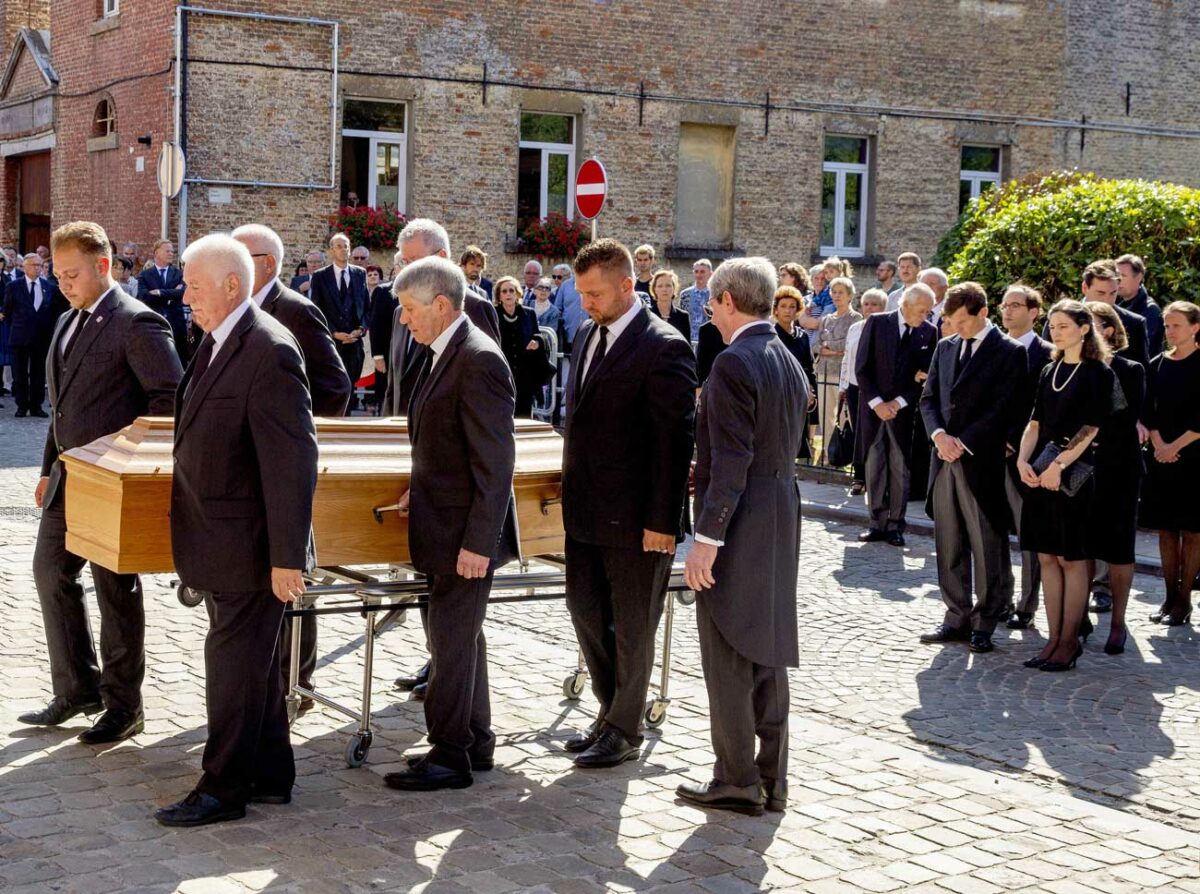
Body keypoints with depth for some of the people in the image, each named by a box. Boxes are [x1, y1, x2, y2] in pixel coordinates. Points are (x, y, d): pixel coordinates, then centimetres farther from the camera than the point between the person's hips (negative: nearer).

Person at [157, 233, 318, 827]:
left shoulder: (269, 352, -21)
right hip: (219, 544, 9)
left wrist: (287, 557, -23)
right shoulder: (217, 342, 9)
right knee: (251, 663, 17)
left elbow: (293, 461, -23)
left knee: (235, 665, 2)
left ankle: (223, 789, 14)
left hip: (250, 548, -9)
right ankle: (270, 776, 29)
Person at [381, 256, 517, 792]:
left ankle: (450, 757, 9)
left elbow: (496, 461, -22)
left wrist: (477, 542, -23)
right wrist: (420, 489, 11)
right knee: (460, 637, 18)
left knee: (452, 642, -2)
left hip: (466, 534, -10)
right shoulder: (442, 354, 10)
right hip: (442, 526, 10)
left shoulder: (479, 361, -20)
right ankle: (476, 743, 30)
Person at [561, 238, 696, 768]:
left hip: (634, 517, -8)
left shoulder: (664, 348, -16)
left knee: (631, 627, 6)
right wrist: (572, 487, 15)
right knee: (585, 612, 16)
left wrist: (662, 520, -19)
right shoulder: (588, 334, 9)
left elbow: (674, 440, -18)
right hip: (585, 508, 8)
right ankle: (610, 711, 33)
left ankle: (624, 730, 20)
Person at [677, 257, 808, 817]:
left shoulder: (734, 363, -16)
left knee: (727, 657, 0)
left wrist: (706, 538, -20)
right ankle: (771, 778, 20)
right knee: (767, 654, 14)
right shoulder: (790, 363, 12)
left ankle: (737, 781, 5)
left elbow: (732, 461, -21)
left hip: (739, 530, -9)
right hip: (781, 523, 9)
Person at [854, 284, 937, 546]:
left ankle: (895, 525, 8)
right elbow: (862, 367, -3)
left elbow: (926, 376, 0)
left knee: (900, 469, 1)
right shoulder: (877, 323, -2)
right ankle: (877, 523, 10)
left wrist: (899, 402, -8)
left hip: (904, 409, 0)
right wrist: (876, 402, -10)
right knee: (873, 467, 3)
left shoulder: (929, 332, 0)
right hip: (873, 406, 0)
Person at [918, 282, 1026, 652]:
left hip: (981, 461, -6)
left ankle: (985, 622, 7)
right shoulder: (945, 347, 14)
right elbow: (928, 397, 13)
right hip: (945, 458, 6)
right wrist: (939, 434, -5)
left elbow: (1002, 408, -10)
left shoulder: (1008, 352, -5)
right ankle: (957, 617, 17)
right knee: (949, 545, 9)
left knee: (988, 546, 0)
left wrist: (963, 442, -13)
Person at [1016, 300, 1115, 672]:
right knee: (1047, 556, 7)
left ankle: (1070, 642, 5)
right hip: (1041, 472, 6)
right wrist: (1023, 460, -4)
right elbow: (1035, 422, 11)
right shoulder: (1050, 372, 14)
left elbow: (1090, 428, -12)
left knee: (1072, 558, -1)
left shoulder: (1098, 373, -5)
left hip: (1074, 474, -6)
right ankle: (1054, 638, 12)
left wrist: (1059, 465, -20)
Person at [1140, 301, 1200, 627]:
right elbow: (1148, 412, 7)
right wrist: (1159, 444, -8)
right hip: (1161, 457, 5)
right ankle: (1170, 597, 14)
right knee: (1166, 529, 7)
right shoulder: (1157, 365, 9)